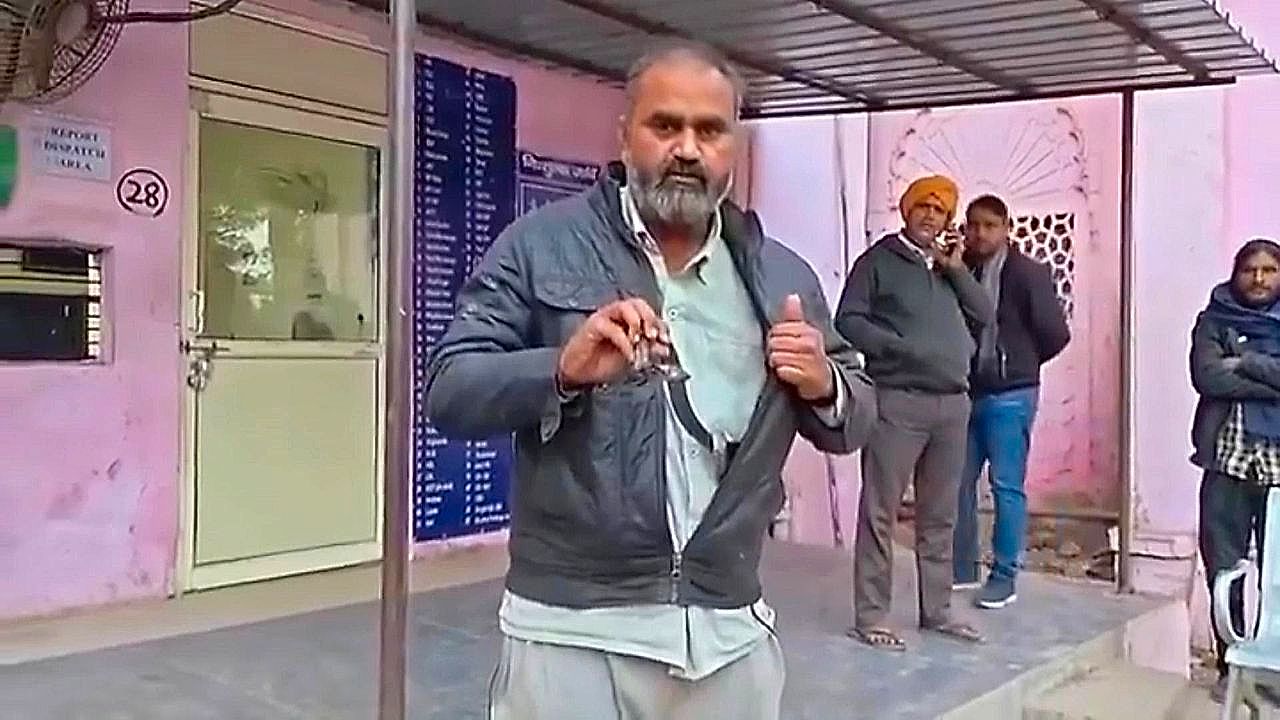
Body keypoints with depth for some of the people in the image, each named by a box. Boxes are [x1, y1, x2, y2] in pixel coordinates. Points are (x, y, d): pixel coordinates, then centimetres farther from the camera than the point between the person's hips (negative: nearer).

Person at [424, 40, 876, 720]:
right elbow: (448, 391, -7)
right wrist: (564, 370, -25)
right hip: (571, 628, -3)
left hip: (732, 633, 4)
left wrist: (825, 387, -9)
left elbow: (854, 423, 13)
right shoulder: (540, 245, -3)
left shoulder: (782, 276, 8)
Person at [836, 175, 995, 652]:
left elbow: (985, 315, 12)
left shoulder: (950, 266, 20)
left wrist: (956, 269, 3)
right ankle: (870, 617, 2)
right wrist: (897, 347, -16)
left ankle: (937, 611, 22)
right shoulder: (879, 260, 2)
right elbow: (849, 321, -6)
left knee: (940, 516, 12)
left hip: (952, 403, 6)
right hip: (898, 402, -6)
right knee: (880, 512, -4)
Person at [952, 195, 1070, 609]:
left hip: (1009, 395, -5)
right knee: (959, 483, 9)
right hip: (964, 392, 5)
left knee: (1007, 486, 0)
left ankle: (1005, 577, 9)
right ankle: (963, 567, 23)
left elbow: (1056, 333, -5)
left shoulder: (1027, 273, -7)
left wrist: (1021, 363, 5)